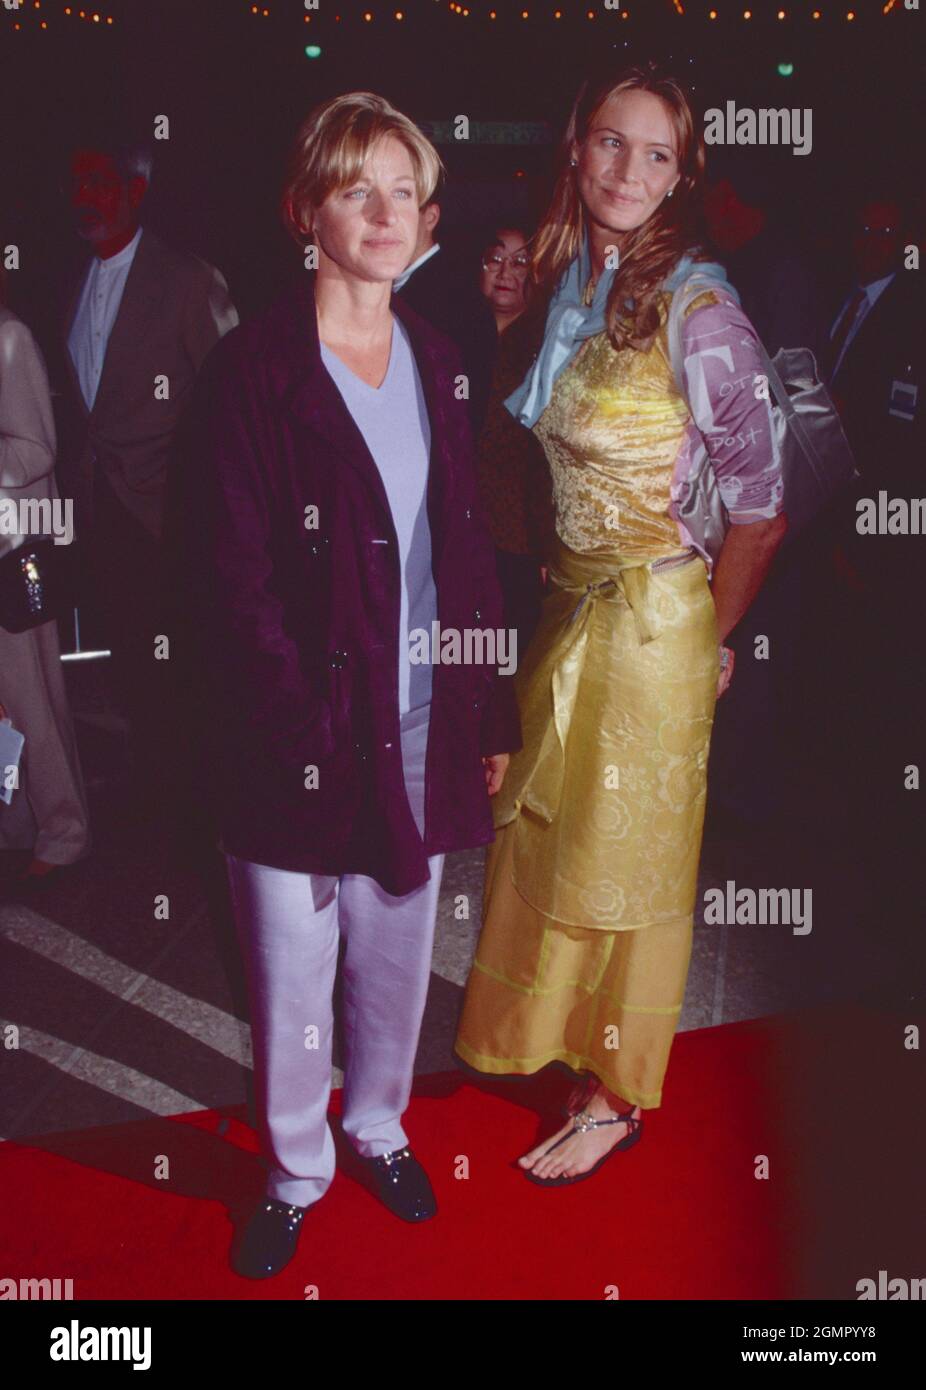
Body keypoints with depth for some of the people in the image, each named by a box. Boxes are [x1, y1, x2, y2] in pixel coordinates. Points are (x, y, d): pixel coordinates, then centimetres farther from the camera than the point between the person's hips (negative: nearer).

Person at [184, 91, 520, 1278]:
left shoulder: (434, 359, 8)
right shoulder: (251, 369, -8)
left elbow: (466, 547, 9)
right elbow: (236, 581, -11)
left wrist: (490, 714, 6)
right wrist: (303, 731, -15)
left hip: (419, 727, 5)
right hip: (303, 736, -4)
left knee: (399, 951, 18)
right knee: (292, 973, 10)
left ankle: (379, 1125, 42)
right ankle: (296, 1169, 33)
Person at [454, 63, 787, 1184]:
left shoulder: (700, 314, -17)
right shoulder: (559, 281, 3)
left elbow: (759, 512, -12)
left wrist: (711, 642, -4)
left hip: (650, 620, -6)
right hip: (559, 606, 6)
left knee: (624, 854, 7)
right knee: (543, 831, 18)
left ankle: (616, 1096, 27)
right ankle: (555, 1036, 41)